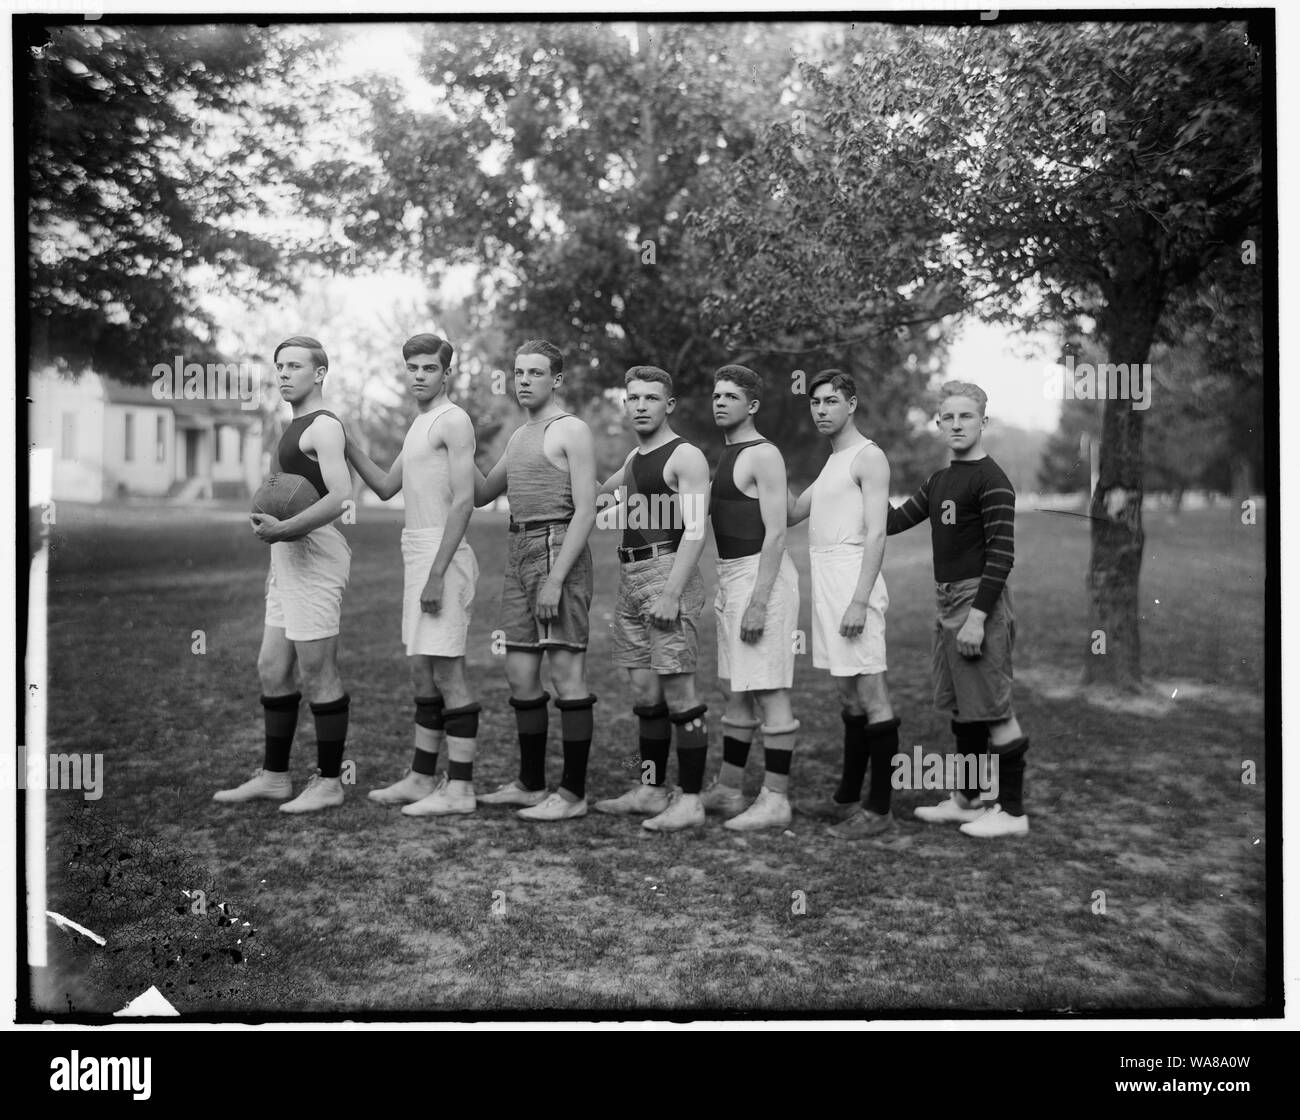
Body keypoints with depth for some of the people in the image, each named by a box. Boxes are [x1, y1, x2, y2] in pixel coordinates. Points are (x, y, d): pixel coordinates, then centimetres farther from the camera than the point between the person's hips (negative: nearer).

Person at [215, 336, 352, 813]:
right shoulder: (296, 428, 21)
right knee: (272, 670, 12)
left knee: (316, 673, -4)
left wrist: (283, 529, -25)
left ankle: (328, 782, 6)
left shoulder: (323, 426, -10)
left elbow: (341, 497, -23)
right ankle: (273, 777, 22)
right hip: (290, 559, 10)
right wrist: (274, 529, 18)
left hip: (315, 556, -10)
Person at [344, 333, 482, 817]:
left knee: (446, 673, -7)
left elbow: (463, 501, -17)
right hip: (417, 554, 10)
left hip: (443, 556, -10)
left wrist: (437, 572, -22)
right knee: (423, 675, 13)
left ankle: (460, 789, -2)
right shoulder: (418, 426, 20)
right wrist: (344, 442, 13)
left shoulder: (453, 420, -9)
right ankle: (421, 778, 21)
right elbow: (386, 487, 23)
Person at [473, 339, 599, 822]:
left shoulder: (571, 431, -6)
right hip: (518, 551, 9)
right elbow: (481, 493, 28)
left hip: (558, 549, -9)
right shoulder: (518, 437, 20)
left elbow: (585, 511, -13)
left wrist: (556, 580, -19)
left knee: (566, 670, -6)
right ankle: (530, 783, 22)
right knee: (520, 673, 11)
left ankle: (574, 793, 0)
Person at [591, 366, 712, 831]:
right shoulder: (633, 457, 18)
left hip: (668, 572, -8)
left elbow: (694, 530, -15)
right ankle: (651, 789, 21)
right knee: (644, 692, 11)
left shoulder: (685, 457, -7)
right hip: (630, 577, 8)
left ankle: (690, 801, -1)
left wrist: (672, 593, -22)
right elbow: (598, 490, 38)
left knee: (677, 690, -7)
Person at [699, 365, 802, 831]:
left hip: (762, 576, -10)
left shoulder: (763, 456, -12)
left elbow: (775, 533, -18)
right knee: (735, 690, 14)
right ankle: (727, 790, 23)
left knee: (769, 692, -6)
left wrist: (758, 601, -23)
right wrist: (722, 590, 17)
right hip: (731, 577, 10)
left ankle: (775, 801, -1)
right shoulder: (726, 456, 18)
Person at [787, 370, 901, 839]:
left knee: (870, 695, -5)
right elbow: (791, 514, 23)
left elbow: (876, 535, -15)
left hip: (853, 586, -9)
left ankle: (880, 809, -1)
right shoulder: (832, 462, 20)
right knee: (849, 696, 14)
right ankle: (848, 796, 23)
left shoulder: (868, 457, -8)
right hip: (826, 587, 9)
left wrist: (859, 601, -22)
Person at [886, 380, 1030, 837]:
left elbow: (1002, 554, -17)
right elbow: (893, 521, 18)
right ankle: (968, 800, 27)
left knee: (993, 711, -4)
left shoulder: (991, 481, -11)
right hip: (947, 603, 9)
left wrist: (978, 616, -21)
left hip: (978, 601, -9)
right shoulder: (938, 482, 15)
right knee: (962, 710, 15)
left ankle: (1012, 812, 5)